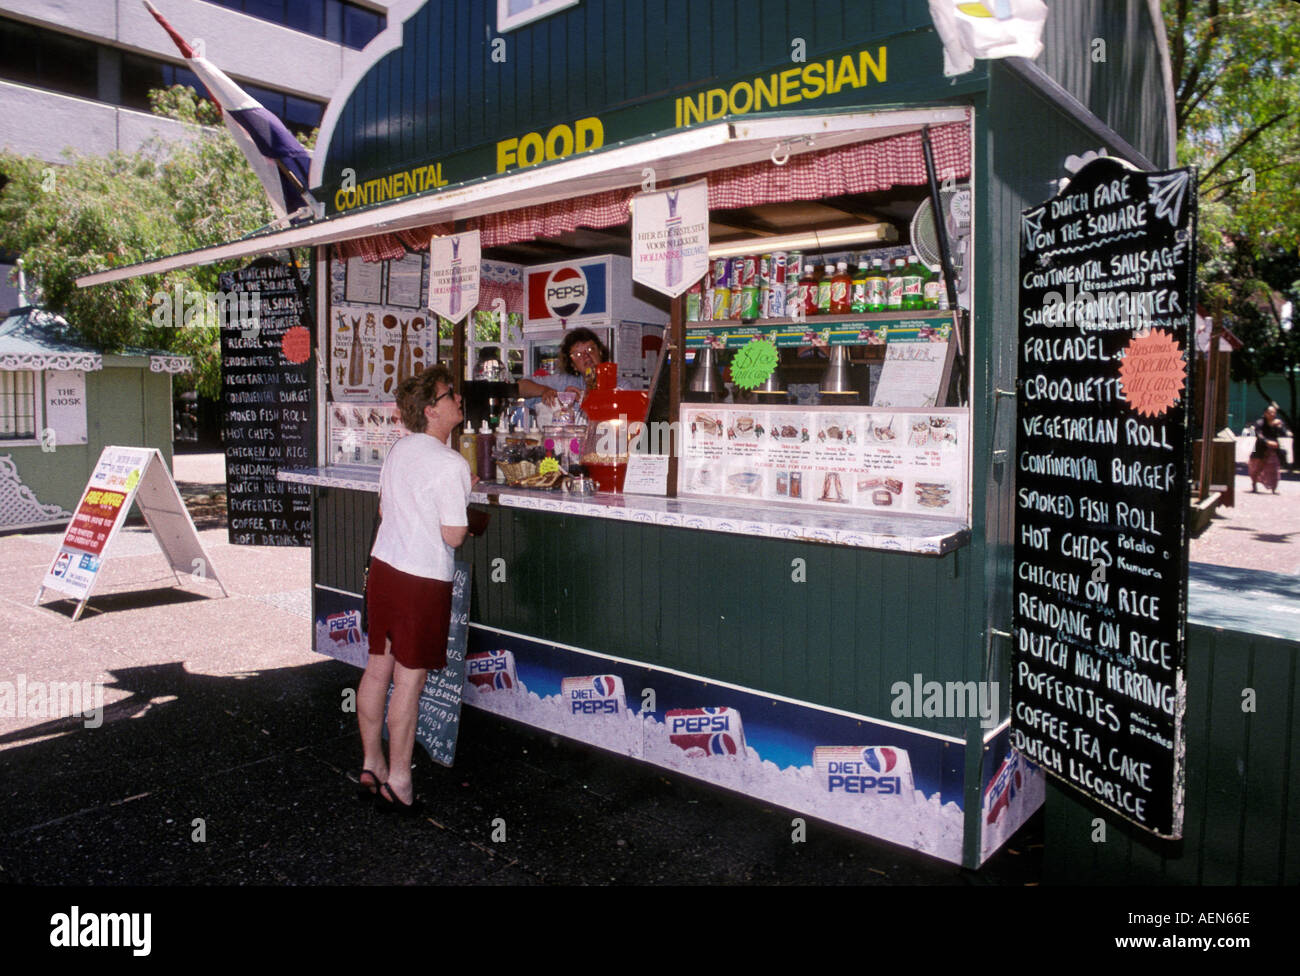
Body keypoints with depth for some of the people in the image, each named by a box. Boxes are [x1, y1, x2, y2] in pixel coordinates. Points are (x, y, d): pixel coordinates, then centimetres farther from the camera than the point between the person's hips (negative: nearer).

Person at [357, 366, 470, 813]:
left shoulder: (398, 449, 7)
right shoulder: (450, 464, -17)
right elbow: (453, 535, -18)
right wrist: (468, 518, 1)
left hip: (383, 566, 8)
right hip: (423, 579, -8)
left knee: (378, 667, 15)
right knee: (409, 679, 2)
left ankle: (370, 763, 28)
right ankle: (397, 778, 14)